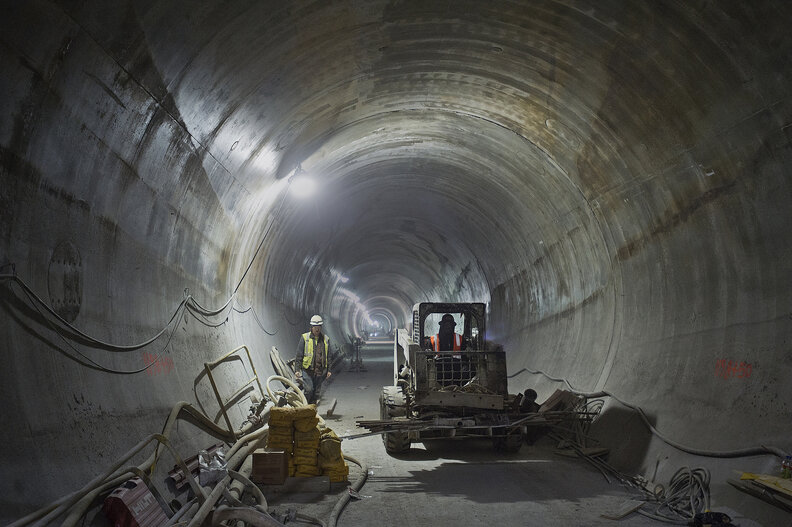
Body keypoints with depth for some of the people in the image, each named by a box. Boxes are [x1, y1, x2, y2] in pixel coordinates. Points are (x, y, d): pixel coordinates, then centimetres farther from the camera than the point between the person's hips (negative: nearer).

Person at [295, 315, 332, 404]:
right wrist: (298, 369, -4)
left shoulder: (326, 339, 9)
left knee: (316, 393, 6)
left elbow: (328, 356, 15)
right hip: (307, 370, -3)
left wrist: (328, 370, 10)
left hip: (320, 371, 3)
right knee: (309, 390, -14)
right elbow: (299, 355, 1)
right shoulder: (305, 338, 0)